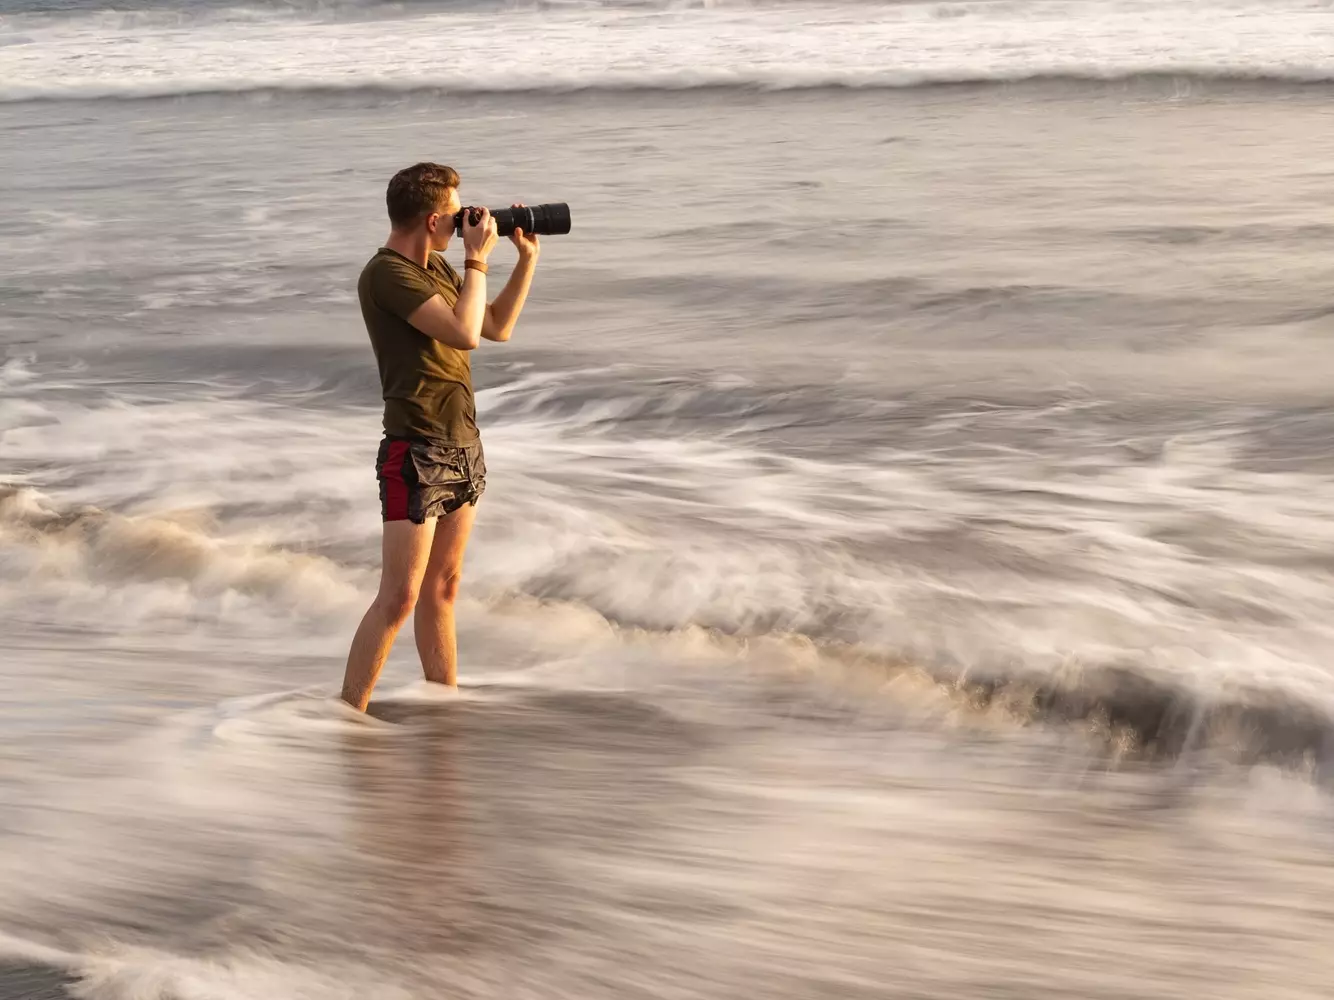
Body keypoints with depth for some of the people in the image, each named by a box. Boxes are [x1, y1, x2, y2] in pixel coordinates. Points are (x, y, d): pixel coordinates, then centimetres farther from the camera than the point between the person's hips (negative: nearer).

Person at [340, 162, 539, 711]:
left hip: (462, 446, 9)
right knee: (399, 598, -11)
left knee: (442, 587, 13)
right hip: (417, 453, -9)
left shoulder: (436, 269, 12)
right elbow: (464, 333, -25)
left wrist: (527, 257, 14)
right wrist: (478, 258, -14)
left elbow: (497, 327, 21)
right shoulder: (387, 274, -16)